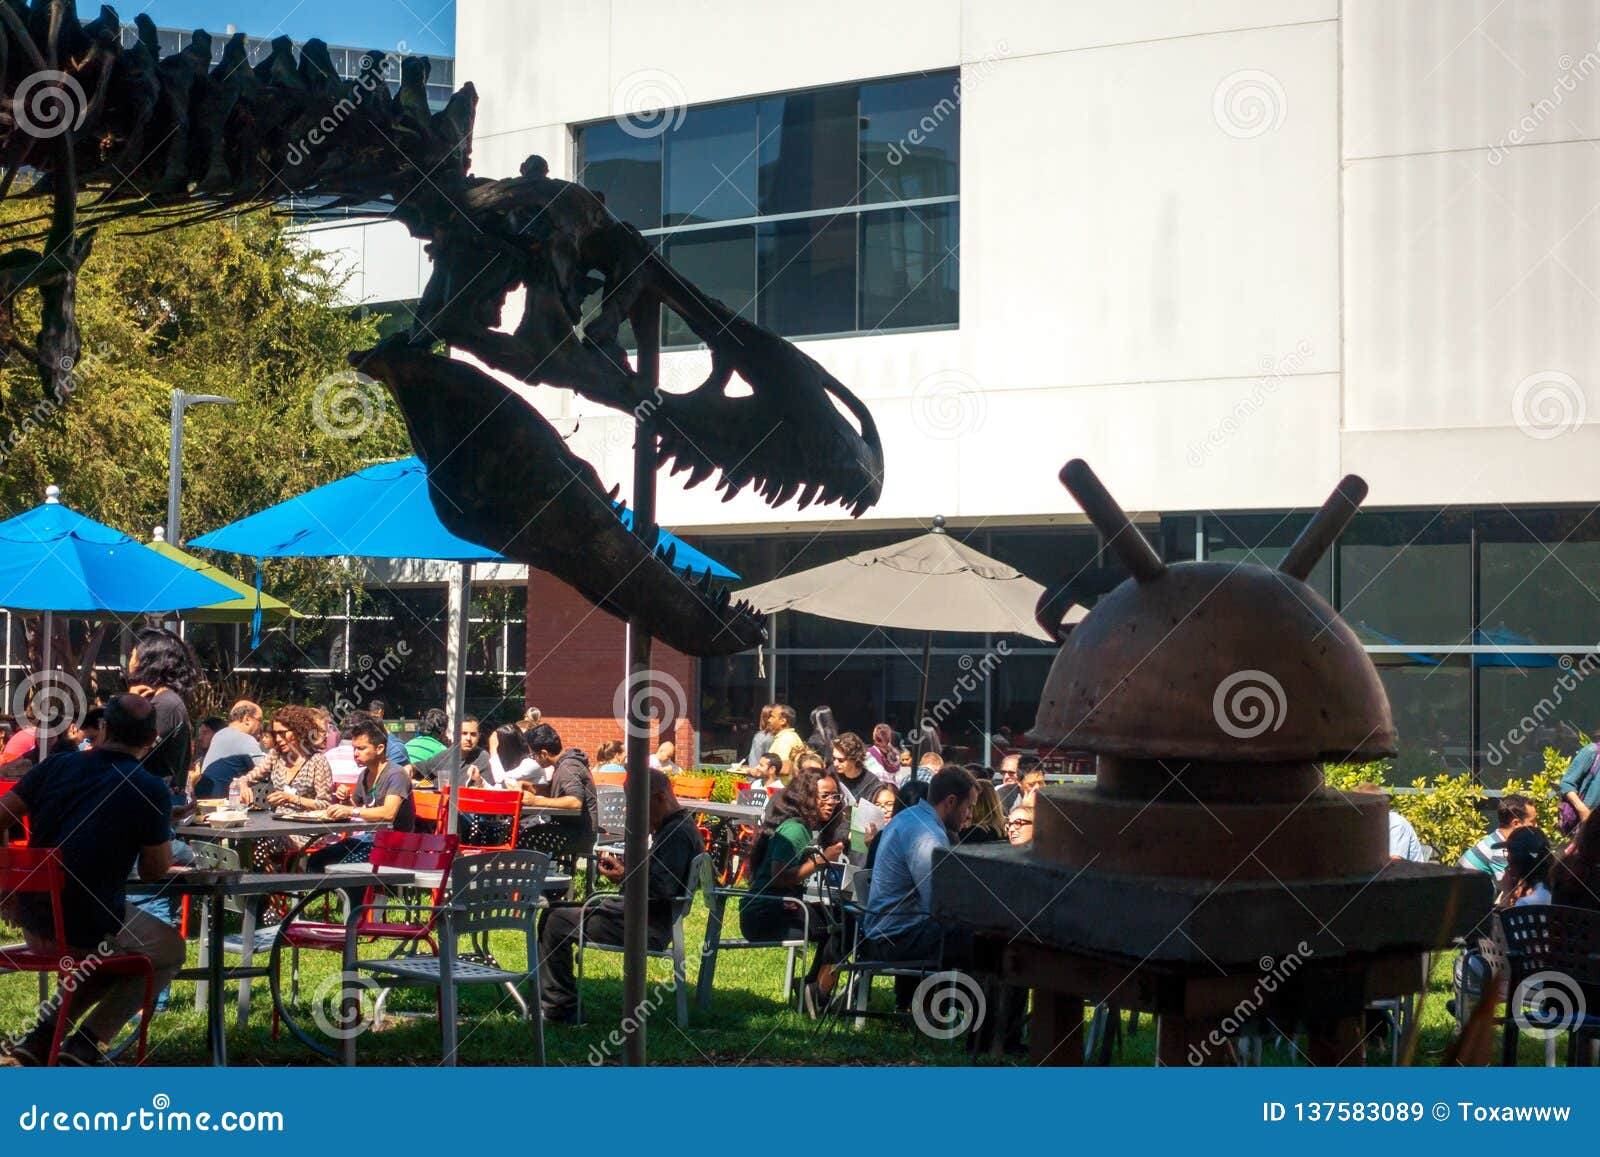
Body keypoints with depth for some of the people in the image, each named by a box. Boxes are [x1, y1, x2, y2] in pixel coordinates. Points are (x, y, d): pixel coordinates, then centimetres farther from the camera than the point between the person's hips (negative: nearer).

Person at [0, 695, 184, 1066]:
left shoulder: (59, 764, 2)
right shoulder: (152, 790, -12)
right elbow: (155, 871, -3)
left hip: (33, 924, 6)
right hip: (89, 932, -5)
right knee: (171, 950, 24)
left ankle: (43, 1034, 17)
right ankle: (88, 1041, 9)